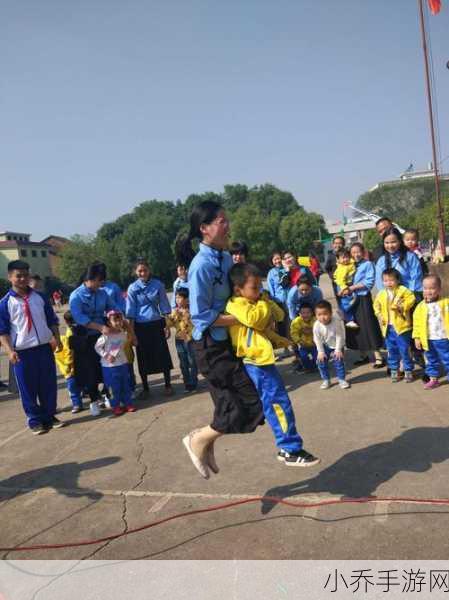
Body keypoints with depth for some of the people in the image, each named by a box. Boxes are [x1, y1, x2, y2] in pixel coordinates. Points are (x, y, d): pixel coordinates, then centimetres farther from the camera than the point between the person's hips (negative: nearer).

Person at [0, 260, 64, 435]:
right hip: (22, 352, -3)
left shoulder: (40, 297, 6)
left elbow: (52, 320, 12)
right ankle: (35, 421, 22)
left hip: (45, 348, 3)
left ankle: (50, 417, 26)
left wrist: (57, 338, -2)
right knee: (28, 389, 6)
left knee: (49, 386, 10)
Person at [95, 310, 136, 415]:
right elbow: (97, 347, -9)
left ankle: (128, 403, 25)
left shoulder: (124, 334, -3)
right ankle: (115, 406, 18)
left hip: (123, 363, 4)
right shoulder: (105, 336, -16)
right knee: (113, 387, 5)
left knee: (126, 385, 12)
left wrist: (115, 355, -2)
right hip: (109, 366, -4)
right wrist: (106, 355, -15)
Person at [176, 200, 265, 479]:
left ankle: (206, 444, 39)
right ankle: (198, 439, 16)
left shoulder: (226, 257, 4)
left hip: (228, 341, 8)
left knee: (232, 401, 19)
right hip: (212, 346, -8)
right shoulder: (202, 265, -22)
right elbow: (201, 315, -22)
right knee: (250, 405, -3)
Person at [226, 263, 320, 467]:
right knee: (278, 403, -8)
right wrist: (263, 304, -11)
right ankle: (291, 450, 0)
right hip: (255, 362, -10)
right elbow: (255, 320, -28)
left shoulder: (254, 301, 19)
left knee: (275, 403, 15)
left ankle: (287, 447, 26)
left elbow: (279, 315, 21)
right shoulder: (236, 304, -12)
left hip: (260, 360, 10)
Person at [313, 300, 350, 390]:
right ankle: (326, 380, 11)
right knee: (321, 361, -4)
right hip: (325, 346, 2)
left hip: (337, 345, -2)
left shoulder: (336, 322, -32)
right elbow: (317, 340, -15)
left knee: (339, 361, -8)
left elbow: (339, 336, -22)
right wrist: (321, 352, -12)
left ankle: (342, 379, 11)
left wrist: (338, 350, -19)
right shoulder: (316, 325, -27)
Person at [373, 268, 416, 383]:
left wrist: (402, 306, -21)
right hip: (388, 327, 4)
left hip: (401, 326, -4)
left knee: (405, 350, 2)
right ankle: (394, 371, 24)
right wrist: (379, 315, 3)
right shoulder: (381, 294, 7)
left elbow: (411, 299, -10)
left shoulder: (403, 290, -6)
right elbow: (376, 305, 17)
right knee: (391, 351, 12)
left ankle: (408, 371, 16)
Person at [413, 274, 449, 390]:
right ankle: (433, 379, 30)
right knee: (431, 361, 16)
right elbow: (417, 323, 4)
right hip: (428, 340, 3)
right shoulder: (421, 306, 0)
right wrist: (417, 337, 1)